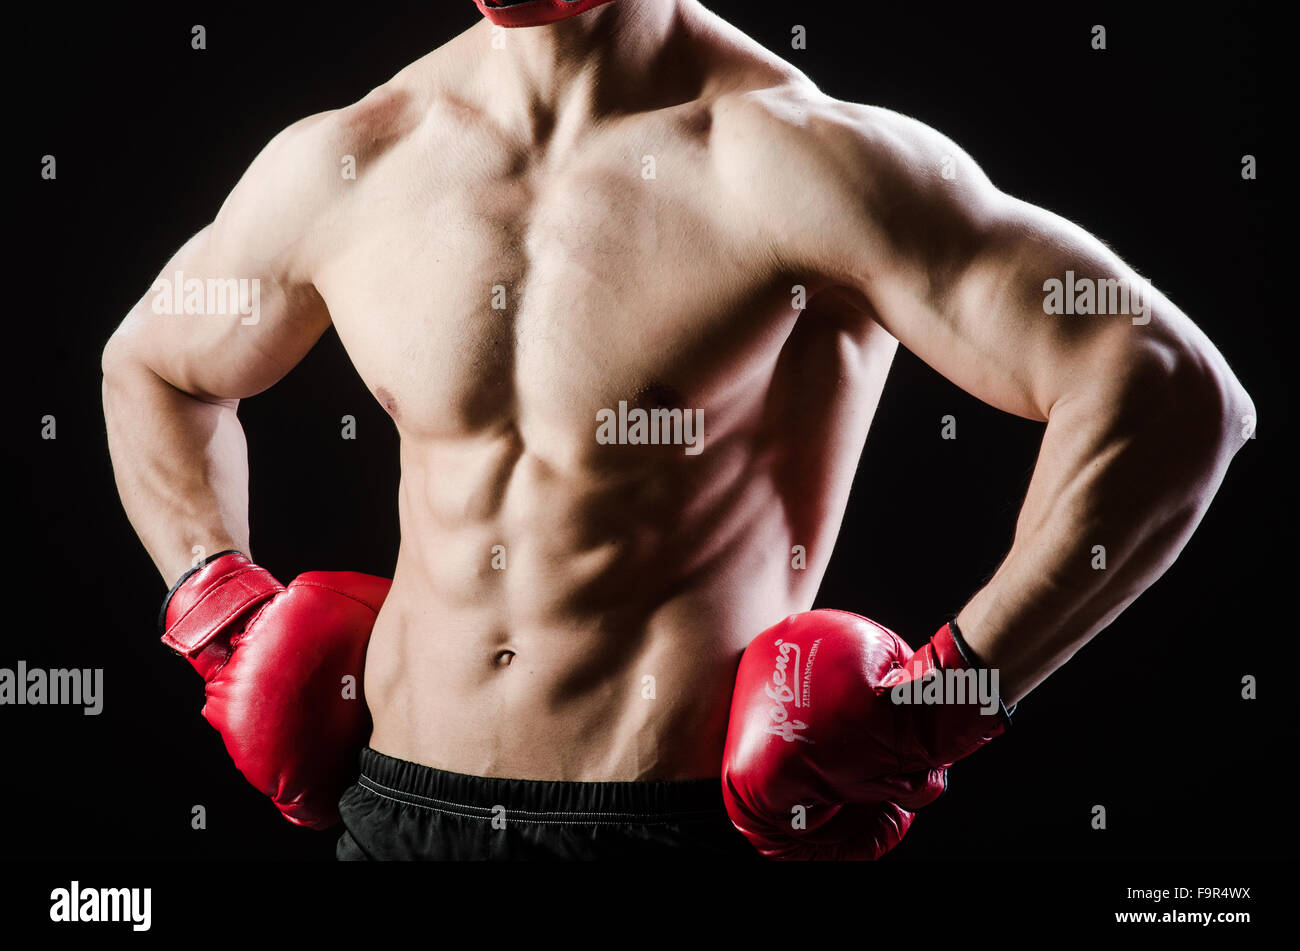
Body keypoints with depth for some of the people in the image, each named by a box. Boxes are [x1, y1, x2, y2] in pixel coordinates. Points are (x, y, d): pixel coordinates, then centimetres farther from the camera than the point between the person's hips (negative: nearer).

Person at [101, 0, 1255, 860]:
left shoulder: (789, 161, -15)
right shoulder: (337, 168, 2)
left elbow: (1171, 393, -17)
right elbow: (151, 363, 23)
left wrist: (940, 707, -17)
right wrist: (225, 626, 11)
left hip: (684, 815, -4)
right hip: (397, 810, 5)